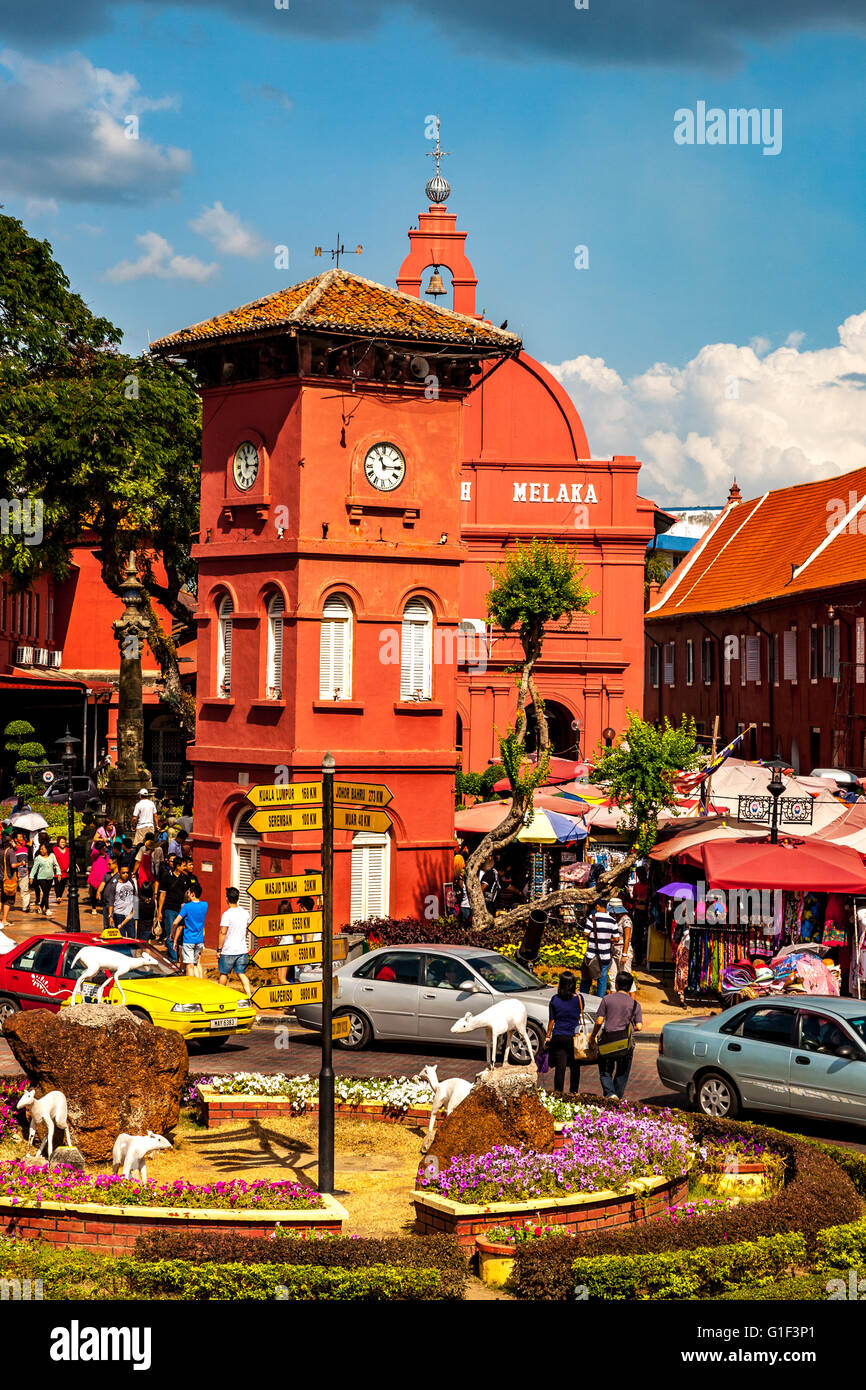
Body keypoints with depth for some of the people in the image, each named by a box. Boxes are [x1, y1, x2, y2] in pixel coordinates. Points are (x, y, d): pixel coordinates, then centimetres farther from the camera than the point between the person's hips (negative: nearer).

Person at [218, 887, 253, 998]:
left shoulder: (227, 914, -15)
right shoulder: (245, 913, 4)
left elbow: (223, 932, -17)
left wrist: (219, 949, -10)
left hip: (228, 951, -5)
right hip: (242, 950, 5)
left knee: (223, 974, 12)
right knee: (241, 974, 7)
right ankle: (249, 995, -8)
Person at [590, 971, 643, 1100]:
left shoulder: (607, 1000, -1)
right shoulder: (635, 1004, 2)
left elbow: (599, 1021, -3)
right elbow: (639, 1027, -3)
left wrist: (593, 1036, 12)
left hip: (608, 1041, -1)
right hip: (627, 1044, 1)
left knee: (605, 1071, 10)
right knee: (622, 1074, 16)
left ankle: (610, 1093, -9)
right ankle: (618, 1097, 15)